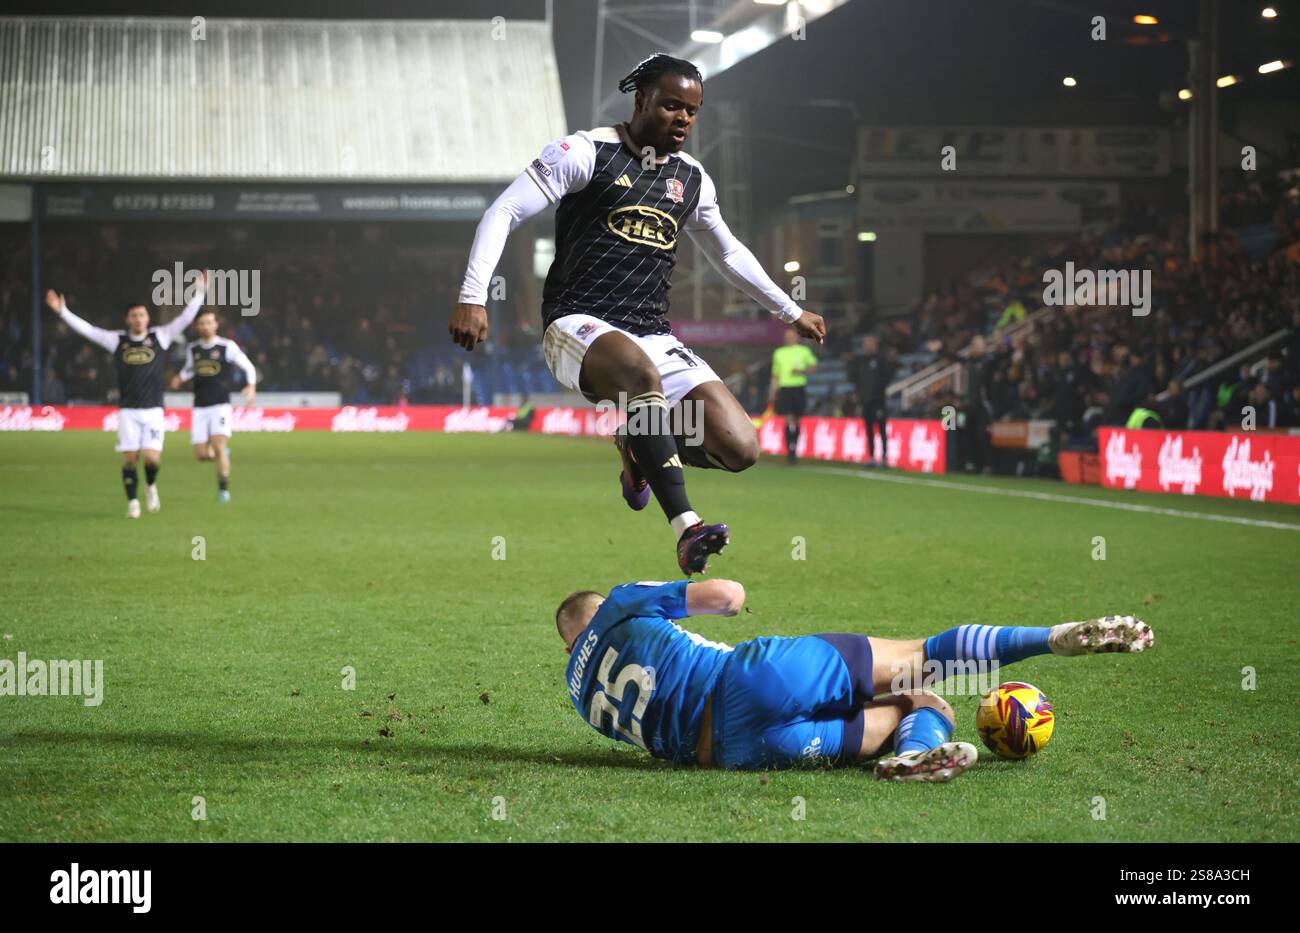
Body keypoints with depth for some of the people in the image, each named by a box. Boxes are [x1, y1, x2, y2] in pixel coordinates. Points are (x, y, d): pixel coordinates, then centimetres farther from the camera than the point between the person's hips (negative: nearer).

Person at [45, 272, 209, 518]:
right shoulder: (117, 340, 5)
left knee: (152, 458, -10)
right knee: (129, 458, -2)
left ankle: (151, 486, 20)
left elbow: (186, 317, 0)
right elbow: (87, 329, 5)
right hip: (128, 411, 1)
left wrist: (200, 292, -8)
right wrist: (62, 312, -1)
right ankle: (133, 502, 10)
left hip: (153, 410, -1)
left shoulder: (160, 336, 4)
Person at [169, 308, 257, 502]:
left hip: (221, 405, -4)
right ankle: (223, 454, 32)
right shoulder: (192, 349, 8)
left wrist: (251, 386, -12)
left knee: (218, 446, -20)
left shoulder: (228, 347, -3)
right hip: (200, 408, 4)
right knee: (201, 455, -1)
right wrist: (180, 378, 6)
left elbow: (248, 367, 5)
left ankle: (223, 489, -10)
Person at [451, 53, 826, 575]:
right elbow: (504, 213, -7)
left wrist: (791, 312, 39)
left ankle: (640, 443, 19)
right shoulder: (586, 153, -2)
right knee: (641, 372, -42)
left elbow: (728, 254, 33)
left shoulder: (691, 178, 16)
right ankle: (686, 531, -44)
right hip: (578, 326, -6)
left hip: (654, 337, 6)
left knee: (739, 449, -12)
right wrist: (472, 298, -19)